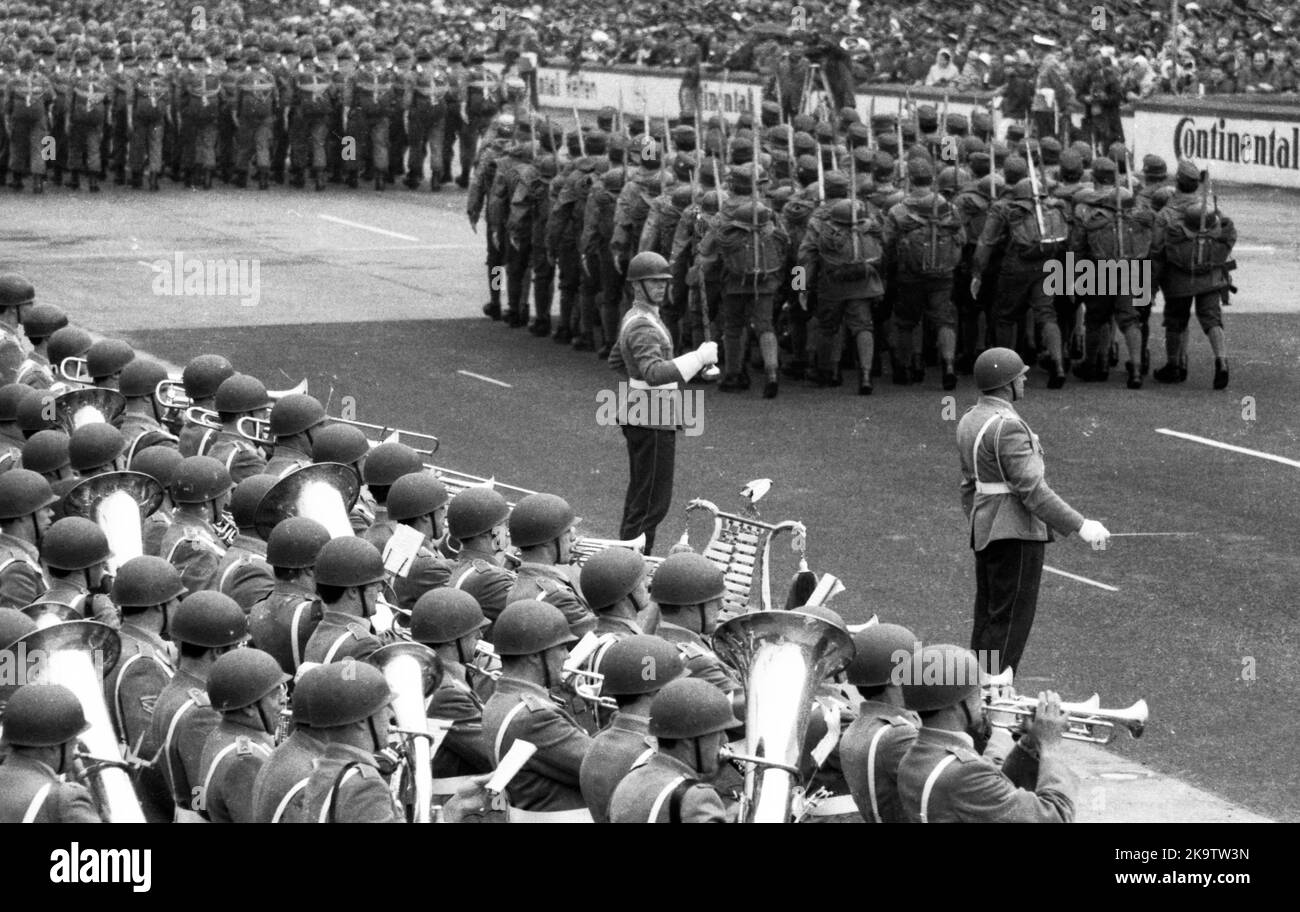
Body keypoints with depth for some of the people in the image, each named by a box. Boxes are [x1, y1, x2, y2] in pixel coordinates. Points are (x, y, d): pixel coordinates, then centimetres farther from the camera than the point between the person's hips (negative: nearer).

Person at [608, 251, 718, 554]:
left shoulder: (634, 318, 11)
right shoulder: (642, 327, -22)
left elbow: (615, 360, 26)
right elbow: (655, 373, -37)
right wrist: (699, 358, -38)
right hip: (652, 422, -11)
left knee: (640, 495, 19)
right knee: (653, 502, -7)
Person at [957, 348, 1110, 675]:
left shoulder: (971, 419, 11)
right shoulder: (1007, 426, -19)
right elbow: (1032, 489, -23)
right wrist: (1080, 526, -22)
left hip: (986, 533, 10)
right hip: (1016, 533, -10)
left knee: (988, 618, 14)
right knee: (1010, 622, -6)